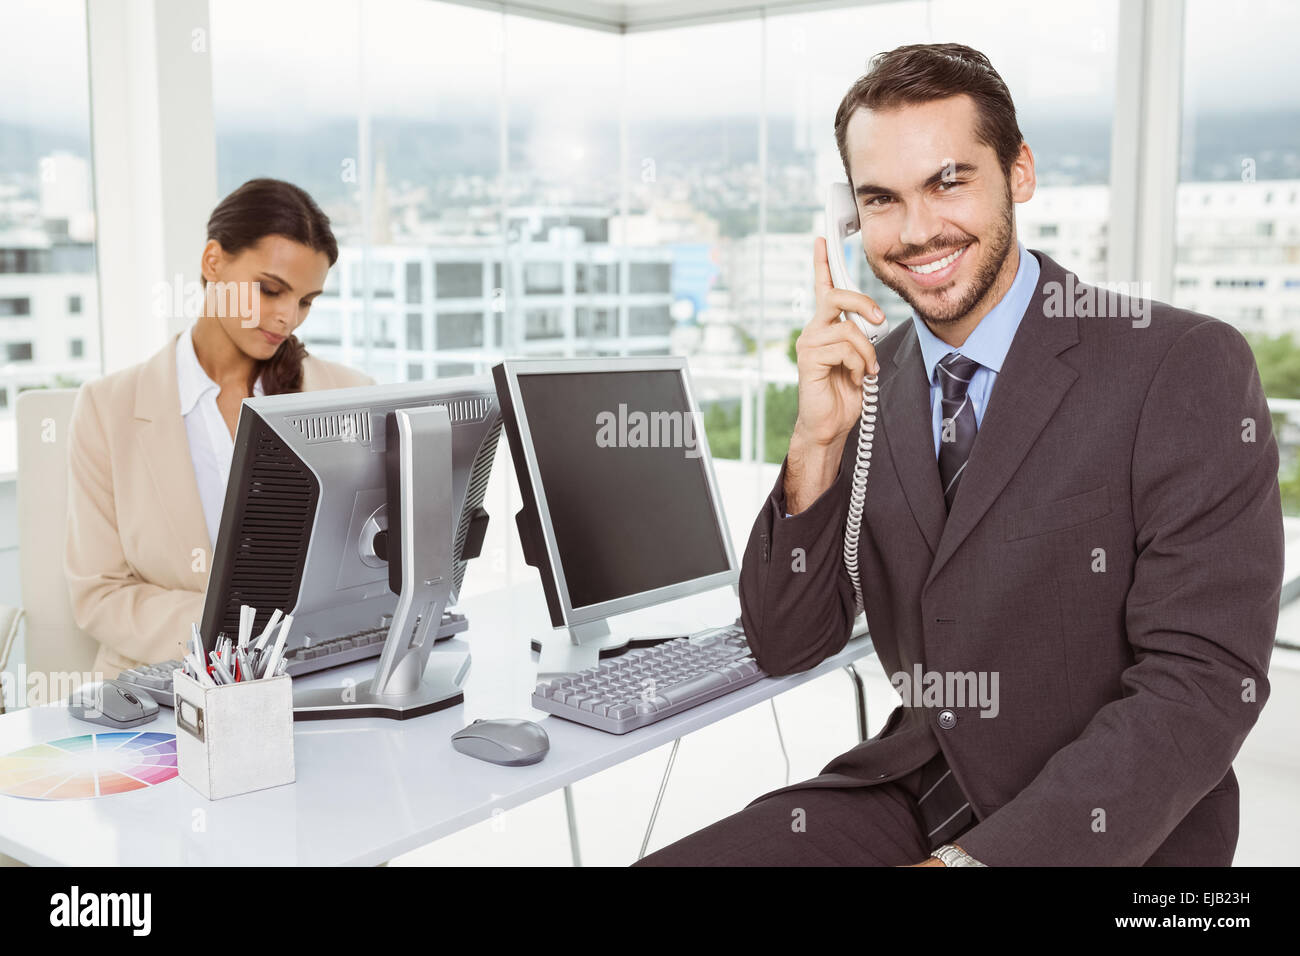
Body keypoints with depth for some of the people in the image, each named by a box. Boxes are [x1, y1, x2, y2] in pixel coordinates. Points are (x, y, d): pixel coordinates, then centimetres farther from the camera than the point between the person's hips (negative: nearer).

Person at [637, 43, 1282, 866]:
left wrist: (969, 859, -25)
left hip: (1111, 830, -4)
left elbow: (1200, 688, -18)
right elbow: (785, 648, 0)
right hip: (913, 791, 4)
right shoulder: (865, 378, 2)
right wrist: (818, 445, -15)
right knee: (664, 862, -11)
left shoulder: (1190, 369, -13)